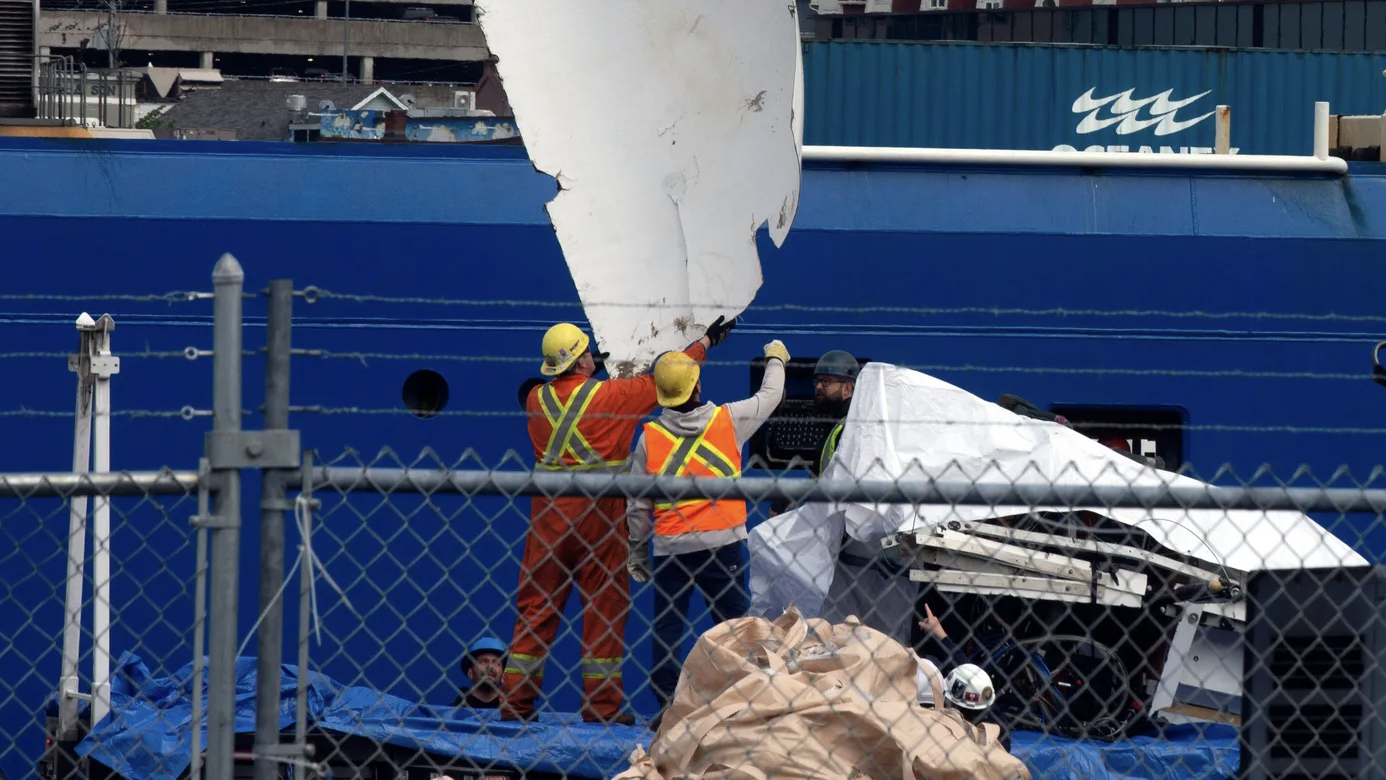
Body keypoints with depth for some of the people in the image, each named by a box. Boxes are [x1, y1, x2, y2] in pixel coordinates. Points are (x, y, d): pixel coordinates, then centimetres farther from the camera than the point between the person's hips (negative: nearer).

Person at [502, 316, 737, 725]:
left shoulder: (537, 399, 3)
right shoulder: (610, 395, -7)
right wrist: (706, 342, 16)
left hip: (547, 513, 4)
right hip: (597, 510, -4)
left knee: (535, 605, 7)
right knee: (605, 606, 3)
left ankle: (515, 699, 6)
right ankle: (602, 703, 2)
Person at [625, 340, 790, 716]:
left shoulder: (650, 436, 0)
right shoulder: (728, 420, -2)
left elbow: (637, 505, 4)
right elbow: (769, 396, 17)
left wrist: (637, 552, 15)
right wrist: (776, 360, 37)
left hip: (669, 546, 1)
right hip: (722, 543, -1)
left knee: (666, 627, 6)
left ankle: (666, 705, 4)